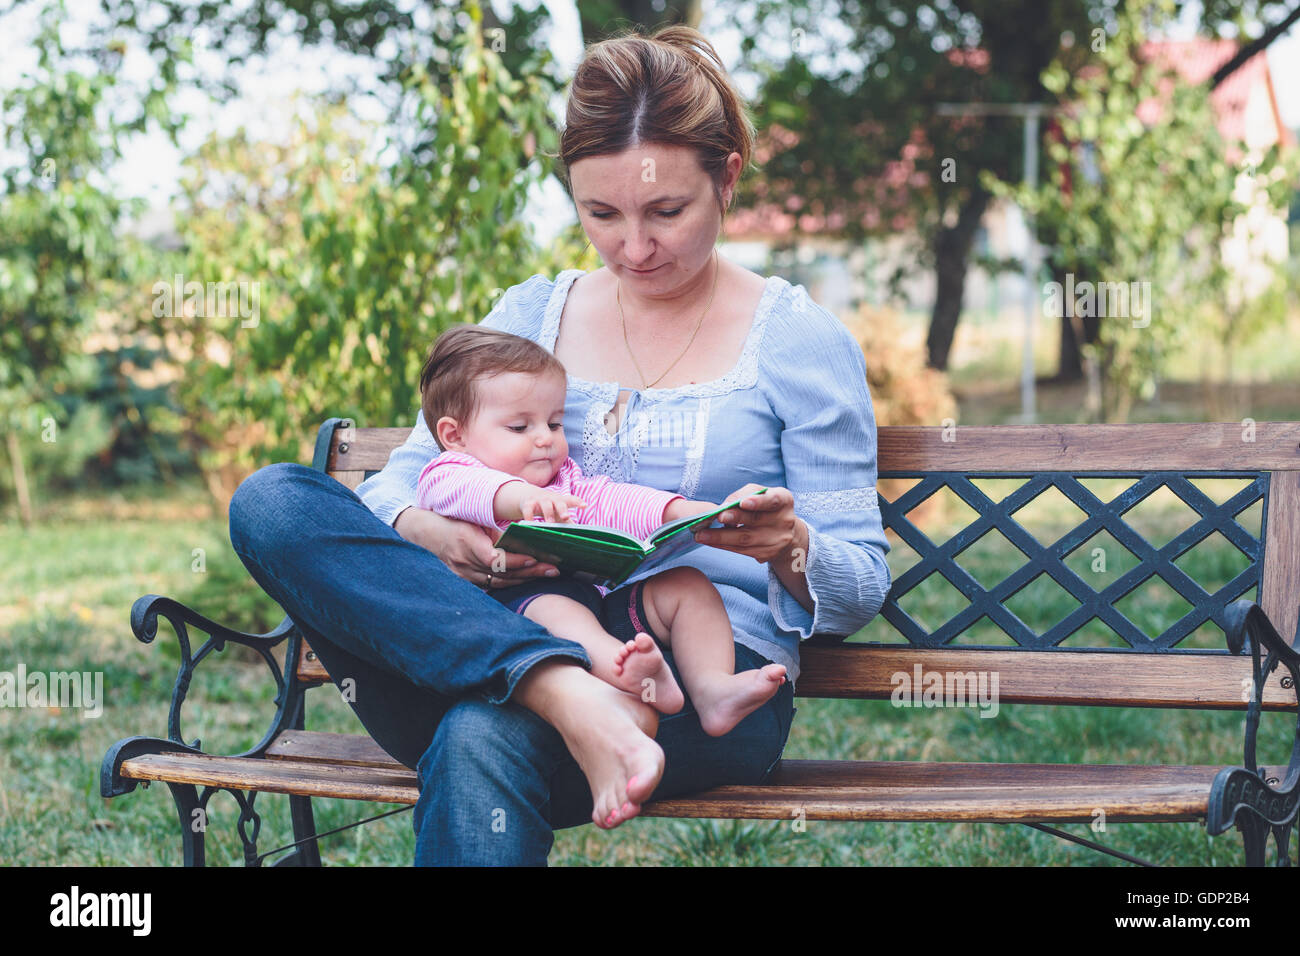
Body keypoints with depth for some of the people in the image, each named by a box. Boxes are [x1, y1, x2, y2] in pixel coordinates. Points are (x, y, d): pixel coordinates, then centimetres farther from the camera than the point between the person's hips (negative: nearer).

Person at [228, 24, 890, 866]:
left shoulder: (799, 339, 7)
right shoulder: (530, 315, 17)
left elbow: (859, 592, 5)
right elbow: (397, 486, 13)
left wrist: (791, 550, -19)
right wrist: (435, 538, -12)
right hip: (499, 654, 5)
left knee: (484, 737, -39)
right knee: (273, 500, -21)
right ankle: (569, 699, -34)